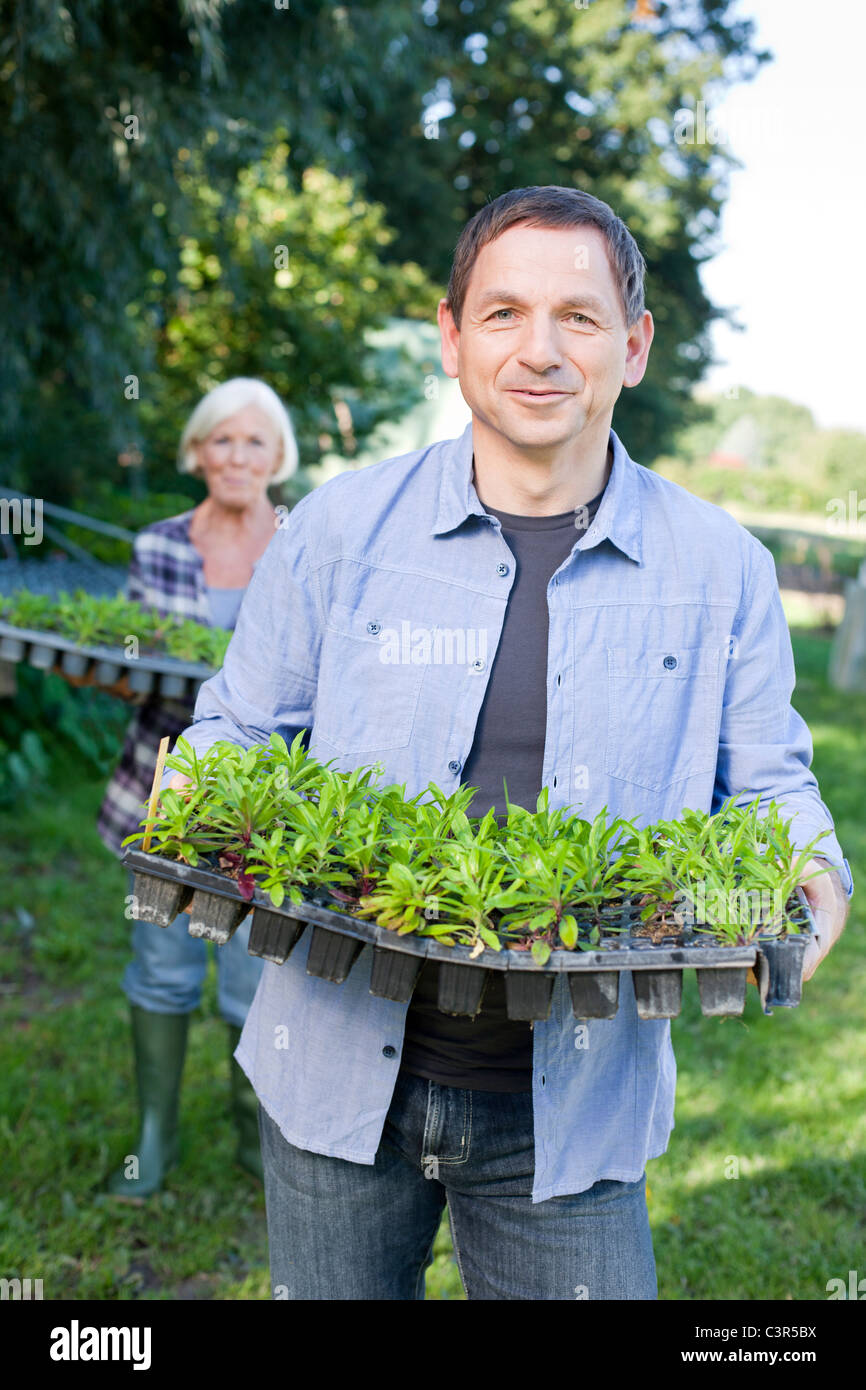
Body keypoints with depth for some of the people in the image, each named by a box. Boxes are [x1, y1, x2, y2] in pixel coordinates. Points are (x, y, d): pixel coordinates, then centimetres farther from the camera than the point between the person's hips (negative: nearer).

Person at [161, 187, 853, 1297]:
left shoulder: (721, 568, -1)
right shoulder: (340, 526, -2)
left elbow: (769, 782, 9)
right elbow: (234, 734, 7)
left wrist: (815, 888, -12)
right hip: (338, 1074, 1)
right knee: (327, 1293, 17)